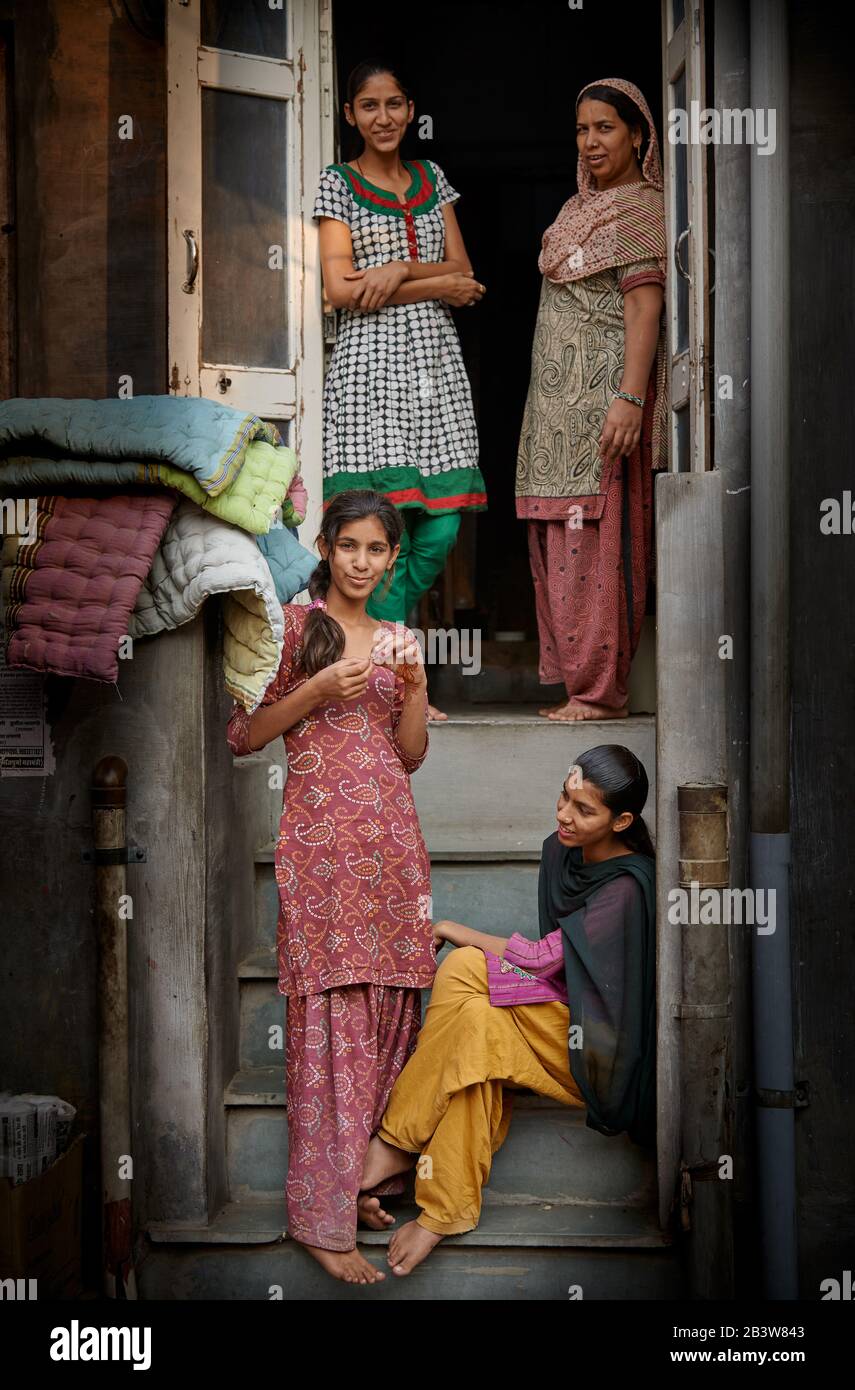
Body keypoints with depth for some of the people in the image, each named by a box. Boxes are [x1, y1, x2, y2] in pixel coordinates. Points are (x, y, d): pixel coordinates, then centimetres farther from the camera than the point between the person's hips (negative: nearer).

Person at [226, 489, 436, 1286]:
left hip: (392, 840, 6)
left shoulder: (399, 639, 16)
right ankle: (322, 1216, -1)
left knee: (387, 1009, 6)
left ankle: (362, 1176, 19)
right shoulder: (291, 625, 1)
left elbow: (411, 755, 16)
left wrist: (414, 688, -1)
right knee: (330, 1016, -7)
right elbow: (242, 737, -2)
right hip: (321, 837, -5)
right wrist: (318, 691, -14)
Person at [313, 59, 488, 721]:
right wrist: (439, 286, -5)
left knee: (440, 528, -1)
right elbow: (342, 289, -7)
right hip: (372, 365, -5)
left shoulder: (431, 177, 19)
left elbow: (462, 268, 10)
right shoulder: (338, 184, 4)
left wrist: (400, 270, -10)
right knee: (387, 527, -10)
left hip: (435, 363, 5)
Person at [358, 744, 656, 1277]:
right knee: (475, 1023, -25)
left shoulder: (627, 885, -19)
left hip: (598, 1046, -7)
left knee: (465, 971, -24)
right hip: (557, 1013, 7)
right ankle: (445, 1210, -23)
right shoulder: (562, 849, 6)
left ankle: (399, 1143, -12)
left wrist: (459, 932, -4)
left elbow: (545, 957, -17)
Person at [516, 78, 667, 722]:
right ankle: (581, 683, 13)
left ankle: (601, 691, -5)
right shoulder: (582, 206, 21)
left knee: (597, 537, -9)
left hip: (603, 396, -9)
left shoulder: (640, 208, -5)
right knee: (560, 542, 7)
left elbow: (645, 306, -15)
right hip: (562, 401, 9)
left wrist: (629, 398, -24)